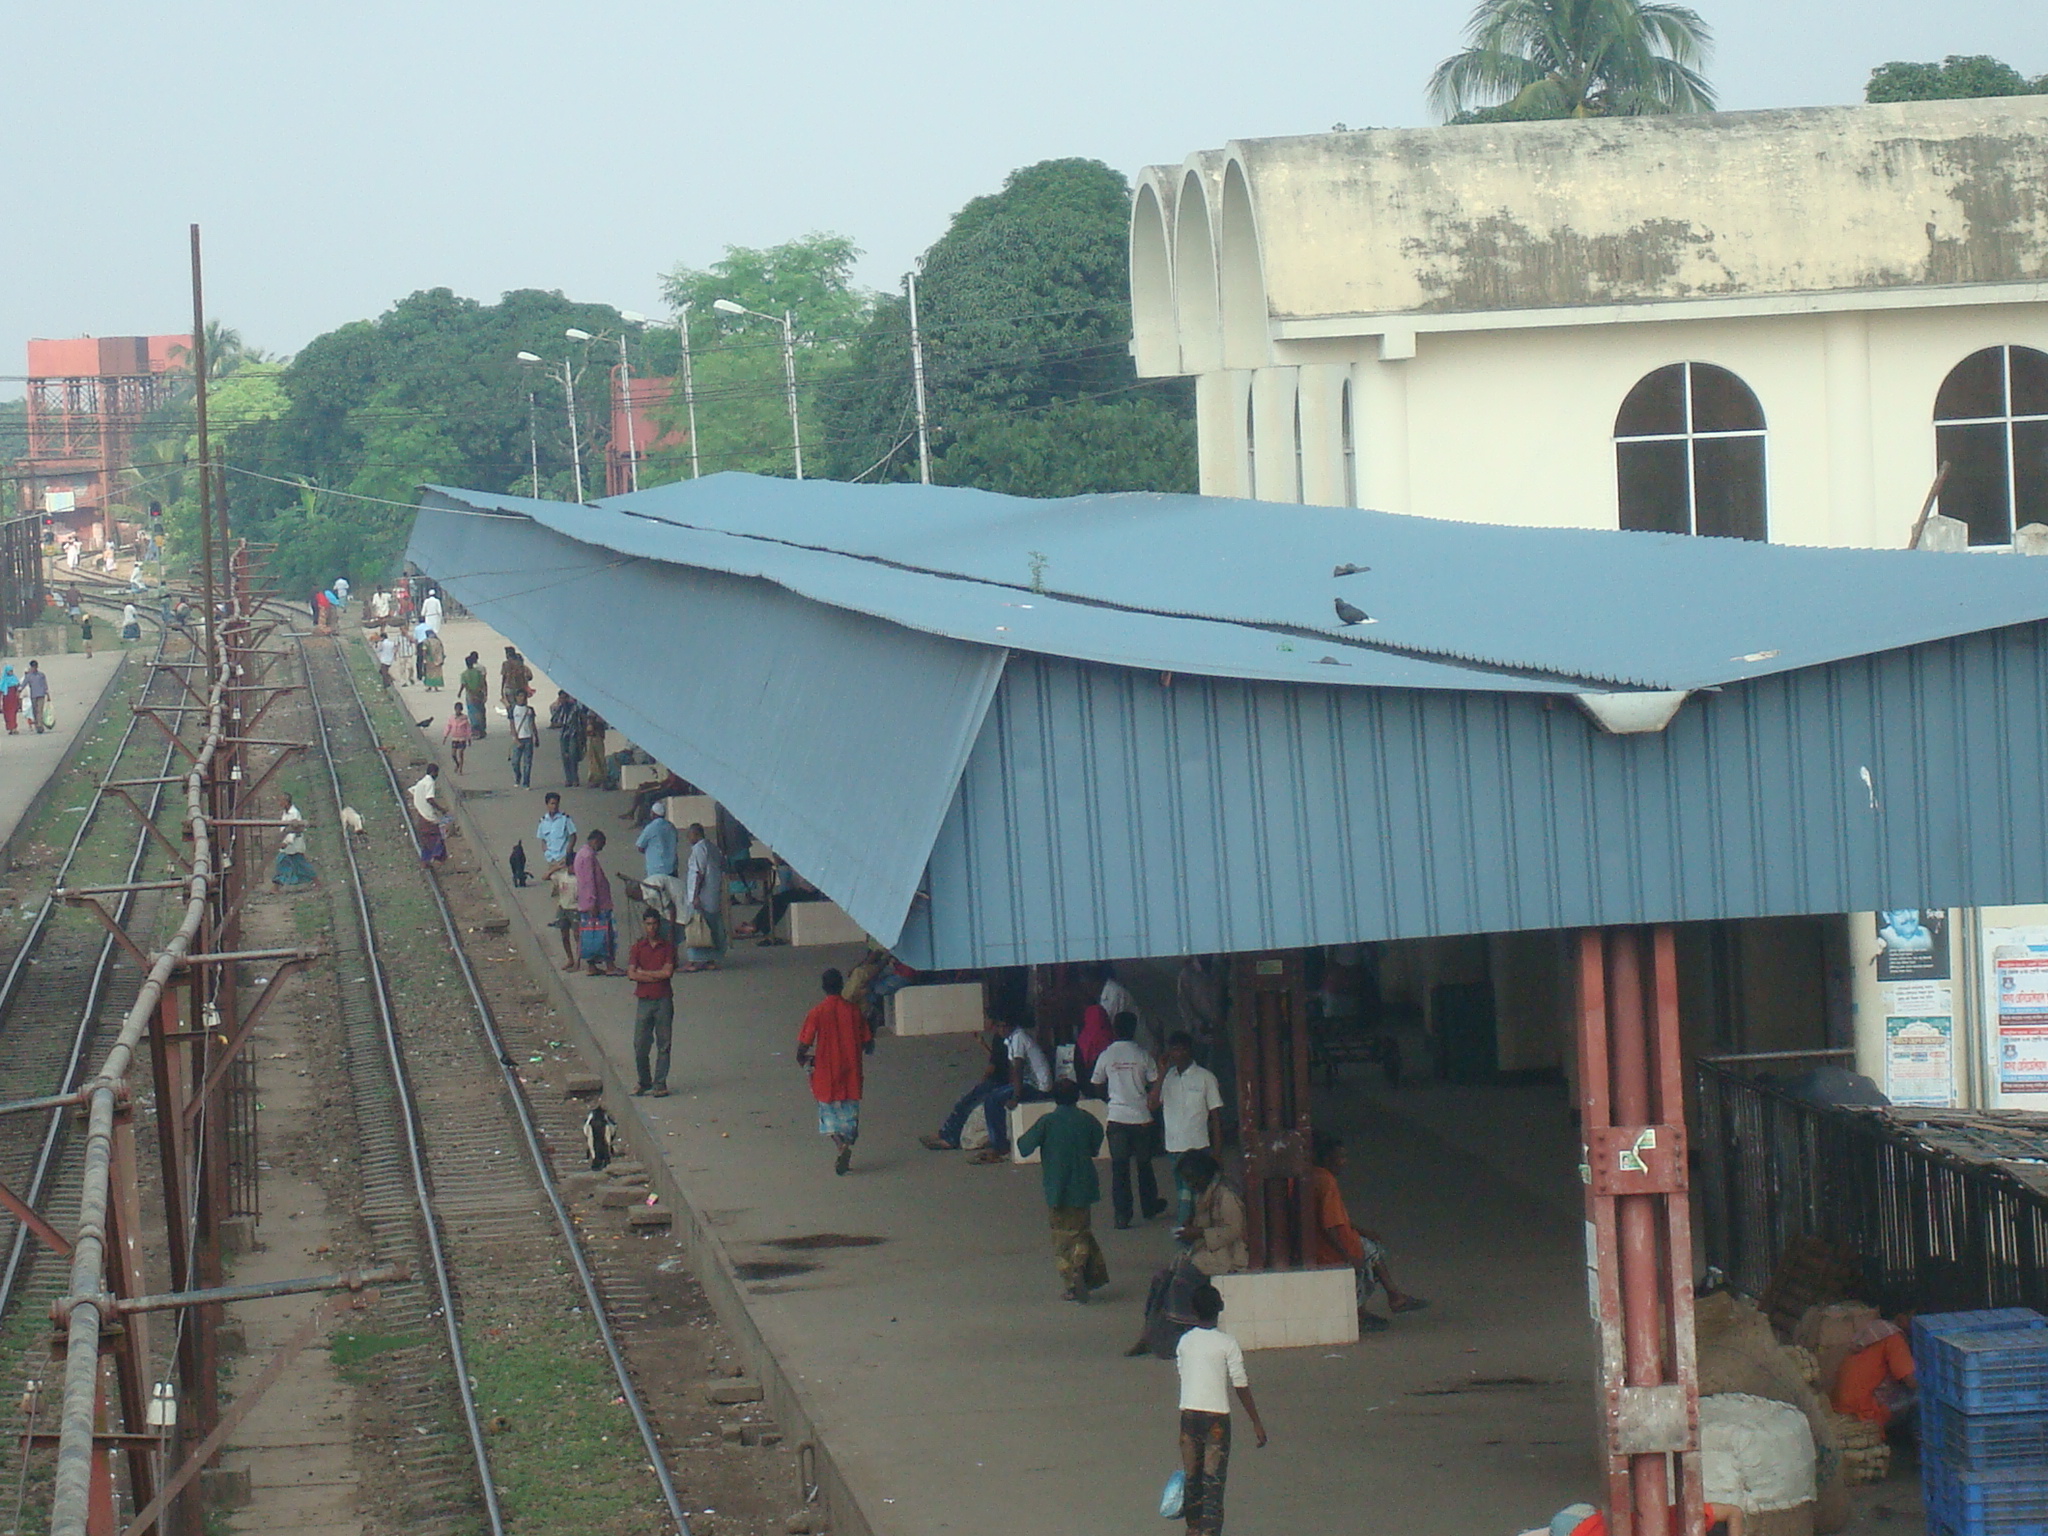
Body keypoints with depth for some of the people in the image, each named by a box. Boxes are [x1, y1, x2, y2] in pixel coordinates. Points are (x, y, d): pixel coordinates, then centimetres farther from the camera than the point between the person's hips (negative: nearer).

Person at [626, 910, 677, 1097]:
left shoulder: (668, 947, 5)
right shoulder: (638, 948, 8)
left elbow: (668, 972, -8)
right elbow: (631, 974, -4)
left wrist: (643, 972, -5)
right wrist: (656, 976, -10)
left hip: (663, 999, -1)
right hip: (644, 1000, 1)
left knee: (663, 1045, 0)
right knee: (640, 1046, -1)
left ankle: (659, 1084, 5)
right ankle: (644, 1083, 14)